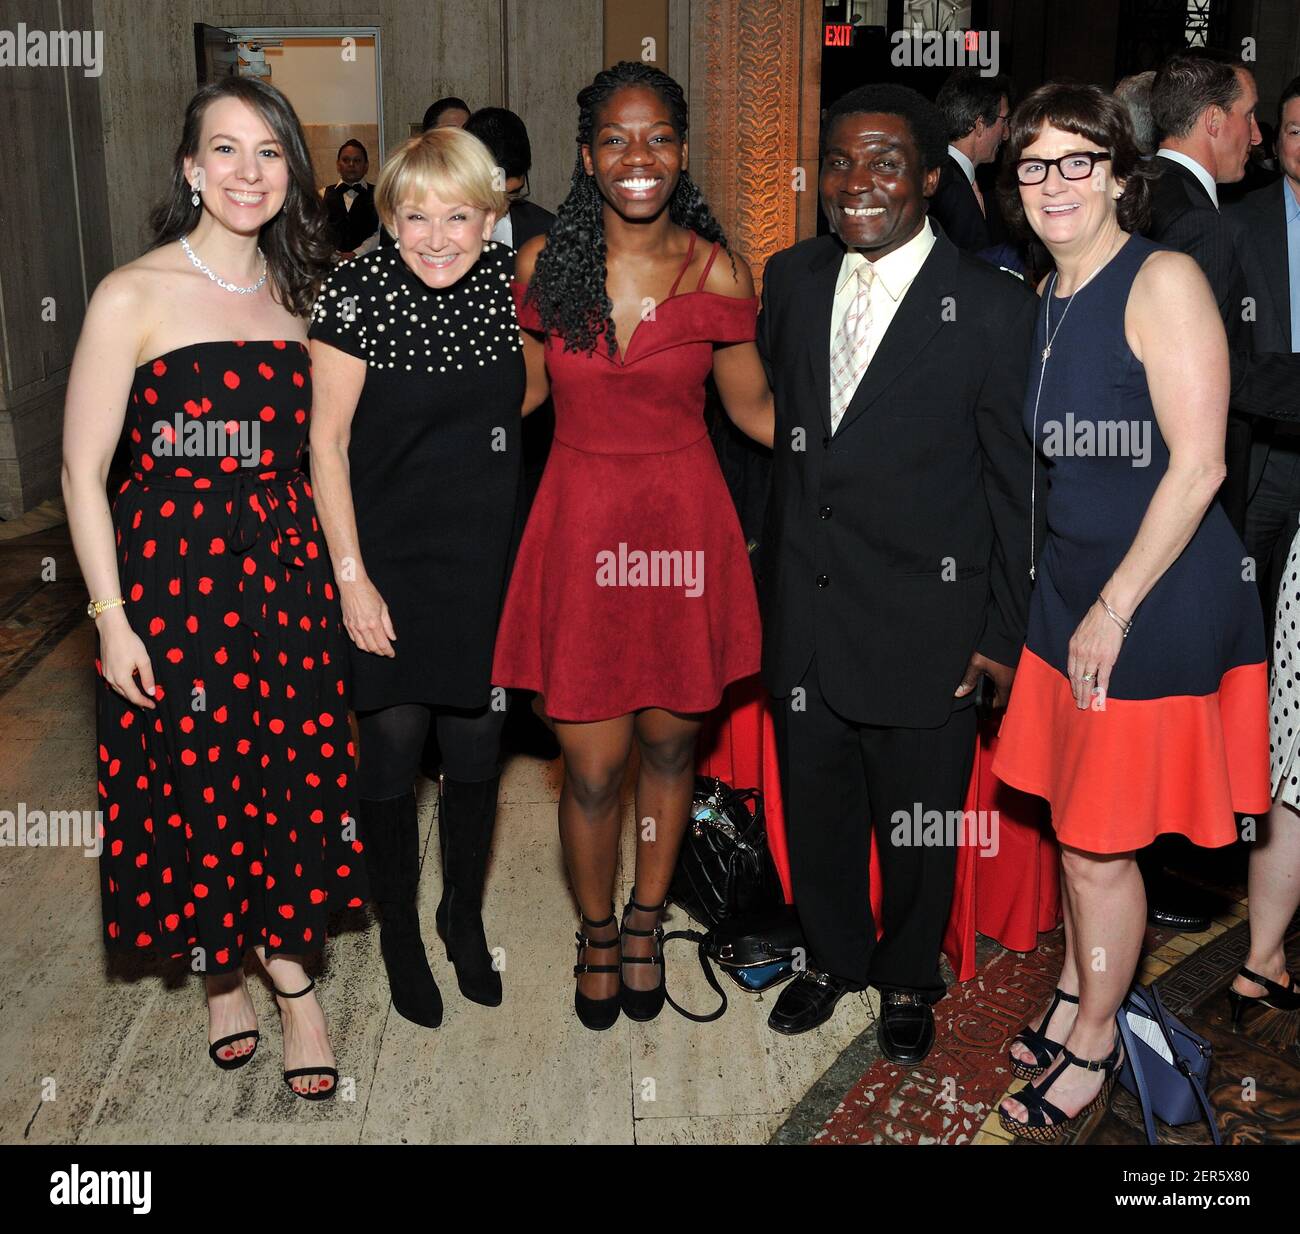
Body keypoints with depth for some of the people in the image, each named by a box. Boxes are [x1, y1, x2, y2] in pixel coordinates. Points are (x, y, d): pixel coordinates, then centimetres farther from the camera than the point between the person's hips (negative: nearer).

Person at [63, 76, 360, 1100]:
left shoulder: (294, 292, 8)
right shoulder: (133, 296, -7)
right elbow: (83, 469, -7)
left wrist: (342, 571, 6)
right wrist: (112, 618, -11)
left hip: (286, 569, 4)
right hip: (173, 575, -3)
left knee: (295, 776, 7)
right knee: (196, 779, 8)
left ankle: (290, 975, 27)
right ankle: (222, 970, 32)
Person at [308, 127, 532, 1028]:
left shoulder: (506, 278, -2)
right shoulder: (358, 292, -13)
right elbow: (327, 441, -9)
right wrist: (351, 575, -13)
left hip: (487, 562, 3)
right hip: (390, 559, -3)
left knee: (476, 745, 12)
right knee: (394, 743, 6)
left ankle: (465, 916, 35)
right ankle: (399, 931, 30)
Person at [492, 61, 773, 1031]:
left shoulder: (716, 271, -4)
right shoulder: (544, 262, -2)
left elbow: (756, 409, 3)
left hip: (682, 524, 0)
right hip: (581, 527, 0)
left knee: (670, 742, 15)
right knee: (592, 767, 4)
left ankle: (648, 920, 40)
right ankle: (596, 933, 33)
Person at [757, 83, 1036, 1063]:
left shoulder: (992, 305, -10)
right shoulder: (791, 280, 4)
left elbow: (1015, 481, -7)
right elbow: (770, 434, 9)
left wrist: (1004, 633, -6)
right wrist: (764, 582, 8)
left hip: (923, 626, -4)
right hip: (803, 612, 4)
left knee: (917, 828, 14)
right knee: (815, 809, 19)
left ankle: (909, 978, 41)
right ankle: (834, 957, 45)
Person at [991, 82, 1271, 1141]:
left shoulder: (1164, 281, -15)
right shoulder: (1047, 295, 9)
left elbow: (1198, 465, -19)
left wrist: (1114, 608, -17)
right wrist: (1068, 596, 11)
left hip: (1156, 598, -7)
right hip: (1068, 585, 7)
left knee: (1101, 843, 3)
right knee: (1072, 822, 17)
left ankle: (1095, 1046, 25)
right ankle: (1075, 1000, 37)